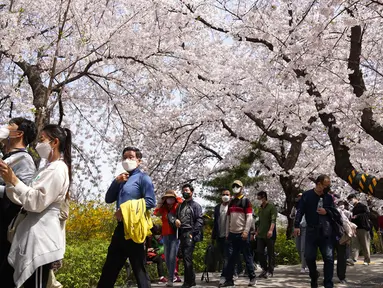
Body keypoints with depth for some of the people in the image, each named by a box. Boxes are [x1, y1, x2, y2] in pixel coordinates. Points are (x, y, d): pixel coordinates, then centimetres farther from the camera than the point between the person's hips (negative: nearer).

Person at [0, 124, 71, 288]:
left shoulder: (58, 169, -10)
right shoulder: (48, 168, 19)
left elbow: (37, 202, -18)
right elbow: (23, 200, 14)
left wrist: (14, 180, -17)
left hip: (42, 233, -9)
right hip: (33, 232, 9)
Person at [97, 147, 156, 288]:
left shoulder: (142, 177, -3)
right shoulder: (121, 179, 19)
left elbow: (151, 201, -15)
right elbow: (108, 199, 14)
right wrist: (116, 181, 1)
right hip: (121, 226, 8)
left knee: (138, 267, 0)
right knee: (110, 267, 14)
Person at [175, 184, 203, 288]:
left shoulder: (196, 205, 1)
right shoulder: (180, 206, 20)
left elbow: (199, 221, -7)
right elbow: (176, 216, 19)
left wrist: (192, 233, -16)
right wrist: (176, 220, -5)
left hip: (190, 234, -7)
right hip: (182, 234, 7)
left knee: (187, 257, -13)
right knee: (185, 258, 10)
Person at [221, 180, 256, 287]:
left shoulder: (246, 201, -3)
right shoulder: (231, 202, 16)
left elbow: (249, 217, -10)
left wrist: (246, 232, -16)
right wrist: (227, 233, 13)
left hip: (242, 234, -6)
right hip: (232, 234, 6)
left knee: (247, 256, 0)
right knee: (230, 257, 3)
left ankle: (252, 278, 11)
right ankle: (229, 279, 6)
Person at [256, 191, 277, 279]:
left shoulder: (271, 207, -6)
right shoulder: (260, 208, 16)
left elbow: (273, 220, -17)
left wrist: (271, 230, -30)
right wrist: (257, 231, 21)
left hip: (269, 235, -7)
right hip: (261, 235, 7)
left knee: (270, 253, 1)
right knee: (259, 252, 1)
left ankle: (270, 271, 8)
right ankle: (264, 269, 15)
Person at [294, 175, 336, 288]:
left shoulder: (329, 197, 8)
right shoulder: (307, 195, 0)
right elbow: (300, 211, -3)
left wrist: (327, 211, -6)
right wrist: (297, 225, -13)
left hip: (326, 231, 1)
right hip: (311, 231, -1)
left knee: (328, 257, -3)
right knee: (309, 256, 1)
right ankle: (314, 277, 28)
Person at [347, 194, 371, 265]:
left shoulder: (362, 206, -1)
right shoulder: (354, 209, 20)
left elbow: (366, 214, -14)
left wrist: (357, 216, -18)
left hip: (363, 227, -7)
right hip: (356, 228, 7)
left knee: (365, 245, -2)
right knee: (355, 244, -4)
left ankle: (367, 260, 4)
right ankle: (354, 259, -10)